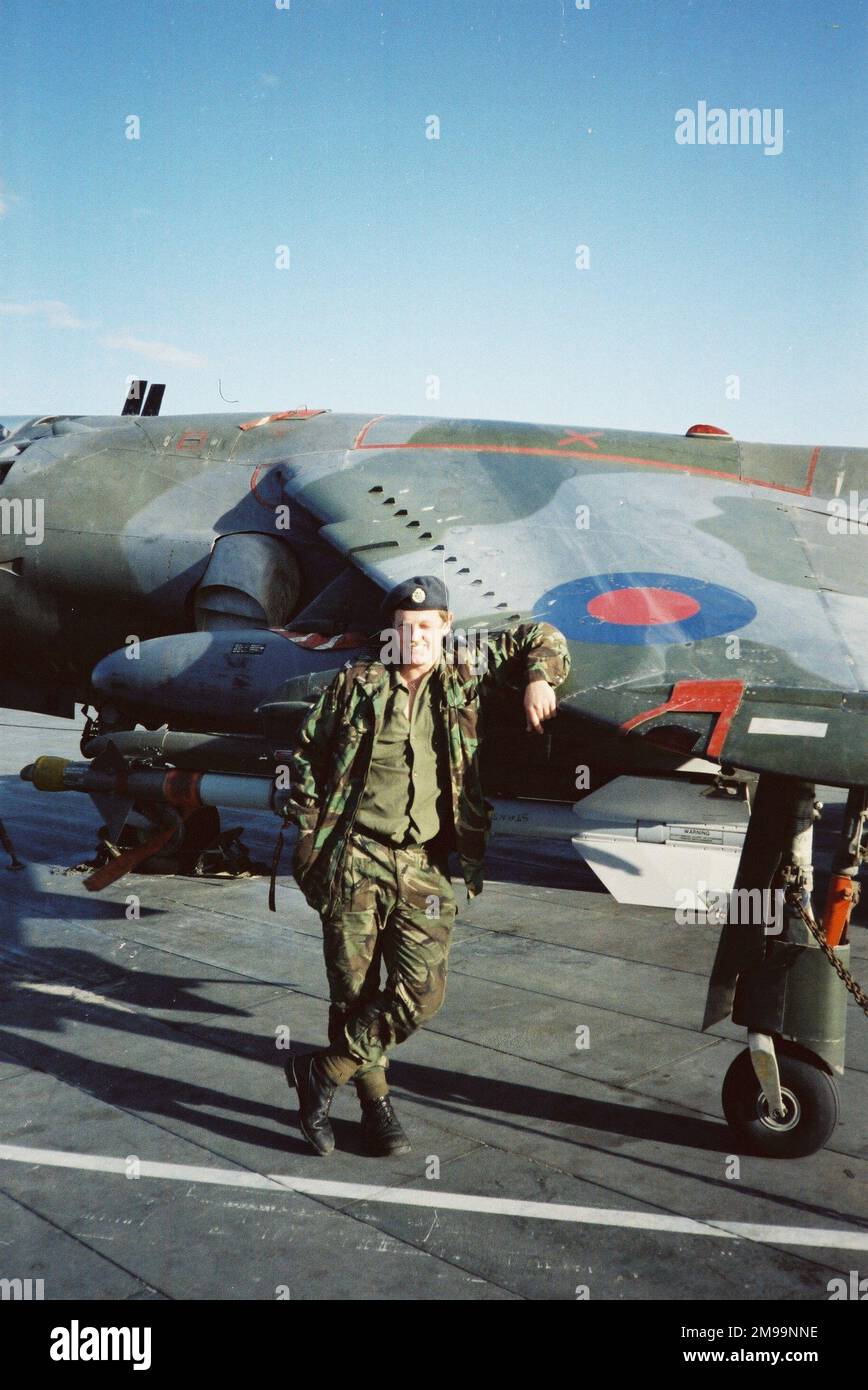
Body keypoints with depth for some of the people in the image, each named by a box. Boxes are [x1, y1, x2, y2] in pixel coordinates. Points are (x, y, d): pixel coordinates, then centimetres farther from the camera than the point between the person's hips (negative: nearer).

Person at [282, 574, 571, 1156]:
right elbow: (307, 753, 13)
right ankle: (375, 1103, 22)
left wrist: (539, 679, -1)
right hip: (355, 859, -1)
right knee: (354, 989, 3)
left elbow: (541, 638, 19)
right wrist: (309, 830, 7)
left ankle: (321, 1071, 12)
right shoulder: (356, 684, 4)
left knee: (422, 992, -6)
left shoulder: (466, 675, 8)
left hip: (425, 867, 2)